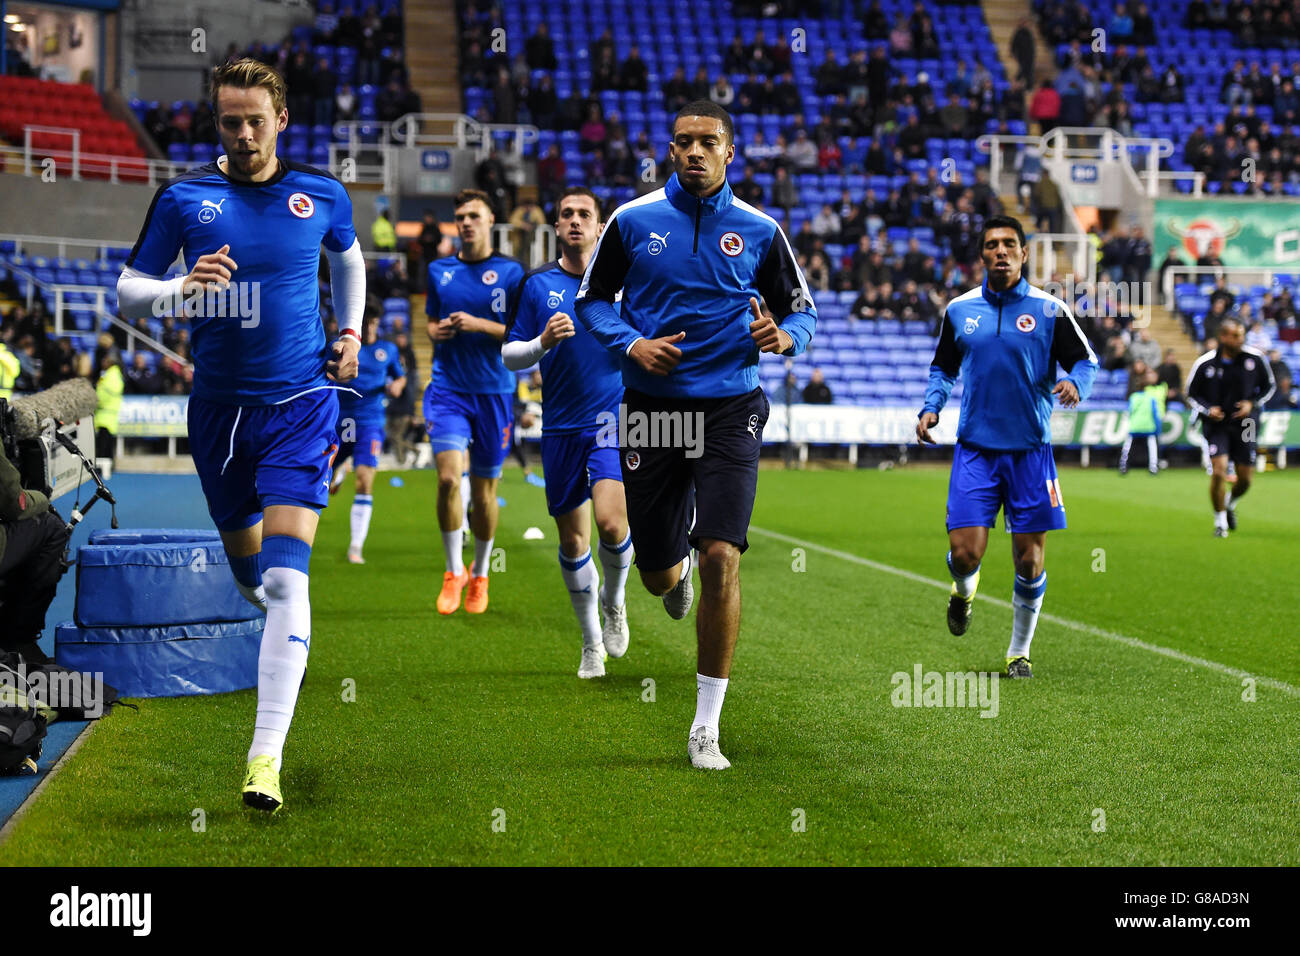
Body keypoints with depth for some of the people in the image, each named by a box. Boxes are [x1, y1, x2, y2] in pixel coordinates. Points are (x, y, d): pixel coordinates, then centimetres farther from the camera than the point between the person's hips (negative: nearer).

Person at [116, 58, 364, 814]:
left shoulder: (322, 194, 0)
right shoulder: (183, 198, -3)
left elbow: (347, 256, 23)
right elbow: (128, 293, 0)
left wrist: (351, 333, 12)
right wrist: (181, 288, -20)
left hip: (300, 403, -2)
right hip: (220, 406, 2)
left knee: (285, 579, -16)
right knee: (248, 569, 16)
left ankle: (267, 755, -20)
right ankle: (277, 619, 55)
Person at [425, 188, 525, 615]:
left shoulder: (510, 272, -1)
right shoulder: (439, 270, 9)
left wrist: (479, 325, -16)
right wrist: (436, 331, -2)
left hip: (493, 392, -1)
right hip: (447, 389, 1)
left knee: (484, 489, 7)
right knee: (449, 478, -16)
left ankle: (480, 576, 26)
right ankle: (454, 571, 0)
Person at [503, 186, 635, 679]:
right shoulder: (538, 284, 4)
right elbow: (509, 355, 5)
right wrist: (544, 342, -13)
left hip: (614, 420, -2)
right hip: (561, 426, 2)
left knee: (611, 521, -21)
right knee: (572, 539, 5)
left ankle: (613, 600, 10)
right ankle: (592, 642, 25)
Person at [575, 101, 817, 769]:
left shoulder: (758, 231, 2)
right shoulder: (633, 221, 2)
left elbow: (801, 309, 10)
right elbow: (592, 299, 10)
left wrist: (785, 335, -14)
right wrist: (631, 344, -10)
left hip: (730, 410, -1)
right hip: (651, 407, 1)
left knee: (720, 557, -16)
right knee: (656, 573, 6)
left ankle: (706, 726, -5)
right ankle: (677, 573, 50)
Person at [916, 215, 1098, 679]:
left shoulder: (1049, 310, -1)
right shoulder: (959, 310, 6)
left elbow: (1086, 360, 5)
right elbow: (943, 368, 19)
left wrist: (1075, 384, -17)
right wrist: (931, 407, 2)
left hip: (1030, 450, -1)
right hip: (975, 449, 1)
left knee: (1029, 561, 1)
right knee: (965, 552, -10)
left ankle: (1019, 651, 21)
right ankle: (964, 590, 28)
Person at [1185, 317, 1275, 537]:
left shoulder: (1255, 358, -5)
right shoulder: (1204, 364, -9)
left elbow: (1269, 386, 9)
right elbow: (1191, 395, 4)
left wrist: (1253, 404, -7)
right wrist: (1207, 410, -13)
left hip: (1245, 426, 2)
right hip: (1217, 425, -2)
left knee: (1245, 478, 3)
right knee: (1219, 470, -18)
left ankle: (1230, 504, 38)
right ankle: (1220, 521, 0)